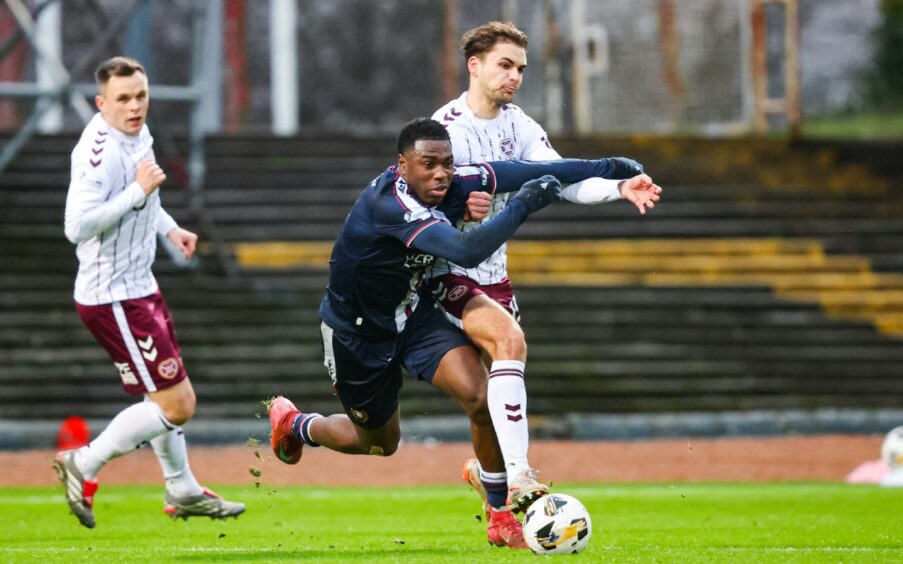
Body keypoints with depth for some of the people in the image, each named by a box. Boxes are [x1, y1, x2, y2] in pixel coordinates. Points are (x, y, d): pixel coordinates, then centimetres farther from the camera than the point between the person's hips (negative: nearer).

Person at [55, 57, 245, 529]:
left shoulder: (138, 134, 6)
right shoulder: (99, 151, -24)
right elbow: (77, 225, -34)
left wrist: (169, 228, 18)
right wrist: (138, 191, -29)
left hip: (141, 287, 10)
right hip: (112, 298, -10)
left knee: (173, 396, 21)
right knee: (176, 405, -8)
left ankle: (183, 493, 37)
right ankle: (84, 465, 3)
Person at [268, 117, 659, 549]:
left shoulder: (453, 185, -16)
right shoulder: (390, 203, -38)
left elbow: (521, 172, -6)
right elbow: (467, 251, -48)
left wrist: (606, 168, -5)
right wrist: (522, 206, -40)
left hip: (413, 314, 5)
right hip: (357, 331, -5)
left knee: (479, 396, -16)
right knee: (380, 441, 13)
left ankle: (501, 517, 1)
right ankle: (294, 424, 44)